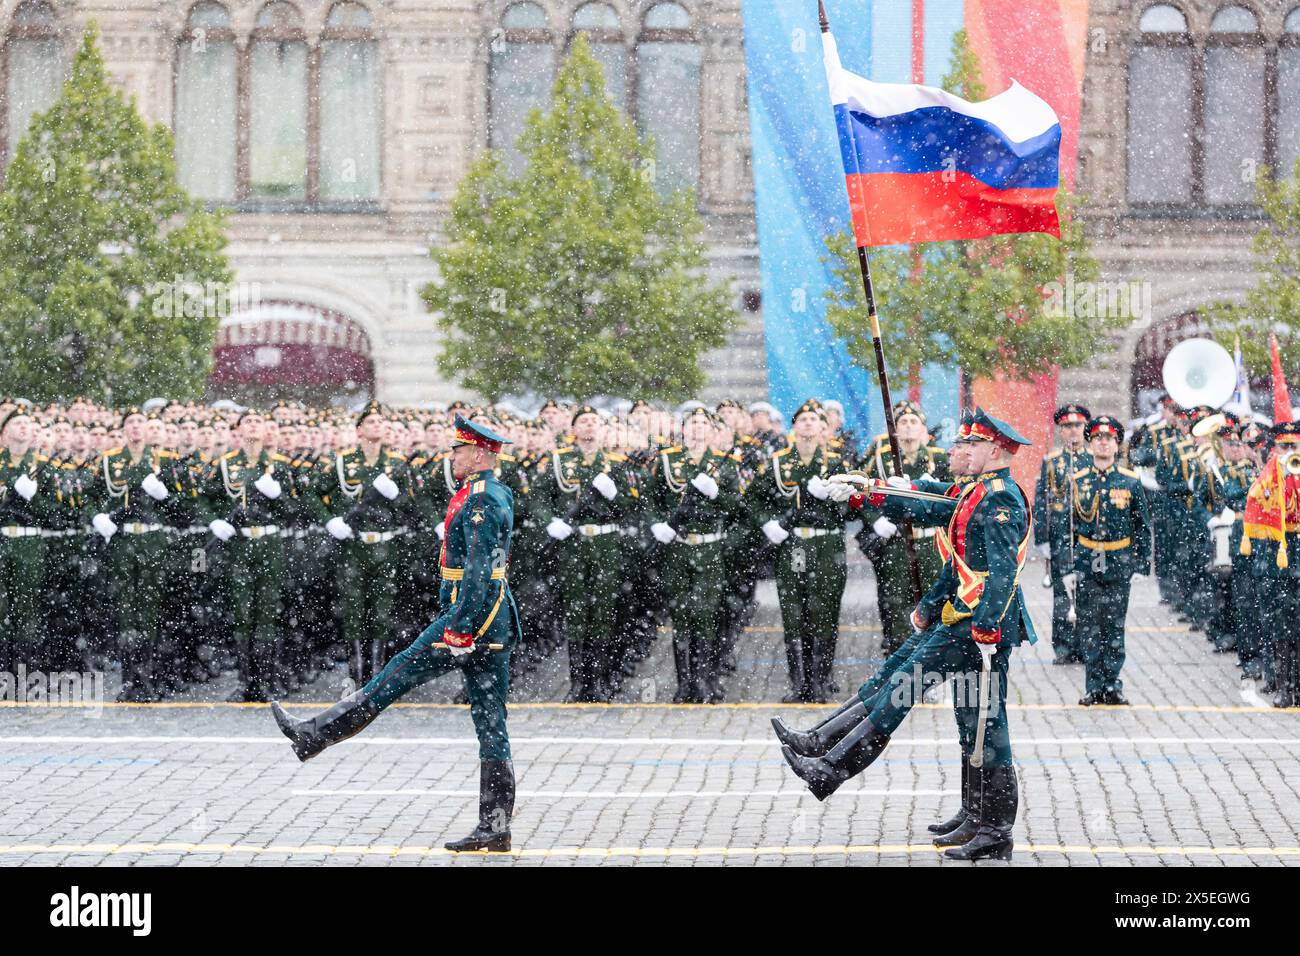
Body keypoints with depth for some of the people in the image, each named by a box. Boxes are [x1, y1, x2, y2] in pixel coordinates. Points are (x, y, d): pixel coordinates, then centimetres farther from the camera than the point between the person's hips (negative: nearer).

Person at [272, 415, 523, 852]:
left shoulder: (481, 500, -13)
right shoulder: (493, 496, 20)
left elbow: (479, 569, -21)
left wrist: (459, 629, -24)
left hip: (473, 615, -10)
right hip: (495, 625, 10)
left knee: (396, 677, 0)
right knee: (490, 722, 6)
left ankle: (314, 735, 8)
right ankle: (495, 826, 4)